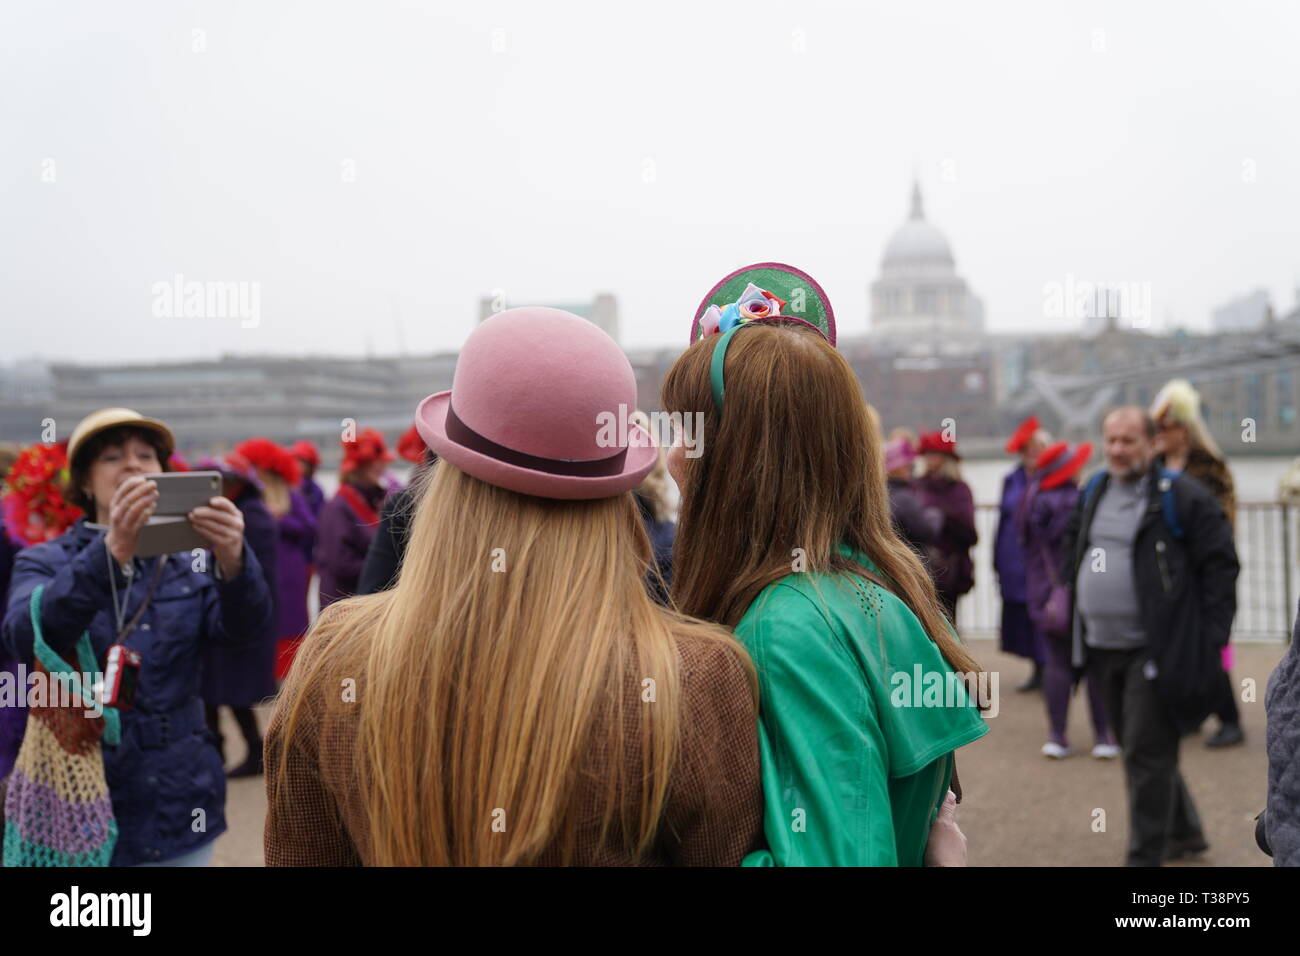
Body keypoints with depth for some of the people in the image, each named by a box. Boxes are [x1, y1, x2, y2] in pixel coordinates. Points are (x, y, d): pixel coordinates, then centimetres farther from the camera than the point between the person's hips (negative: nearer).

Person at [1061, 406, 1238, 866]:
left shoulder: (1183, 497, -11)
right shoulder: (1093, 493, 9)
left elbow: (1220, 565, -10)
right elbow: (1071, 543, 25)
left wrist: (1209, 636, -14)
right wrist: (1075, 595, 13)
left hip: (1154, 650, -7)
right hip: (1102, 647, 7)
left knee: (1147, 755, -5)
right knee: (1138, 747, 18)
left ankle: (1146, 855, 4)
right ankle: (1183, 832, 37)